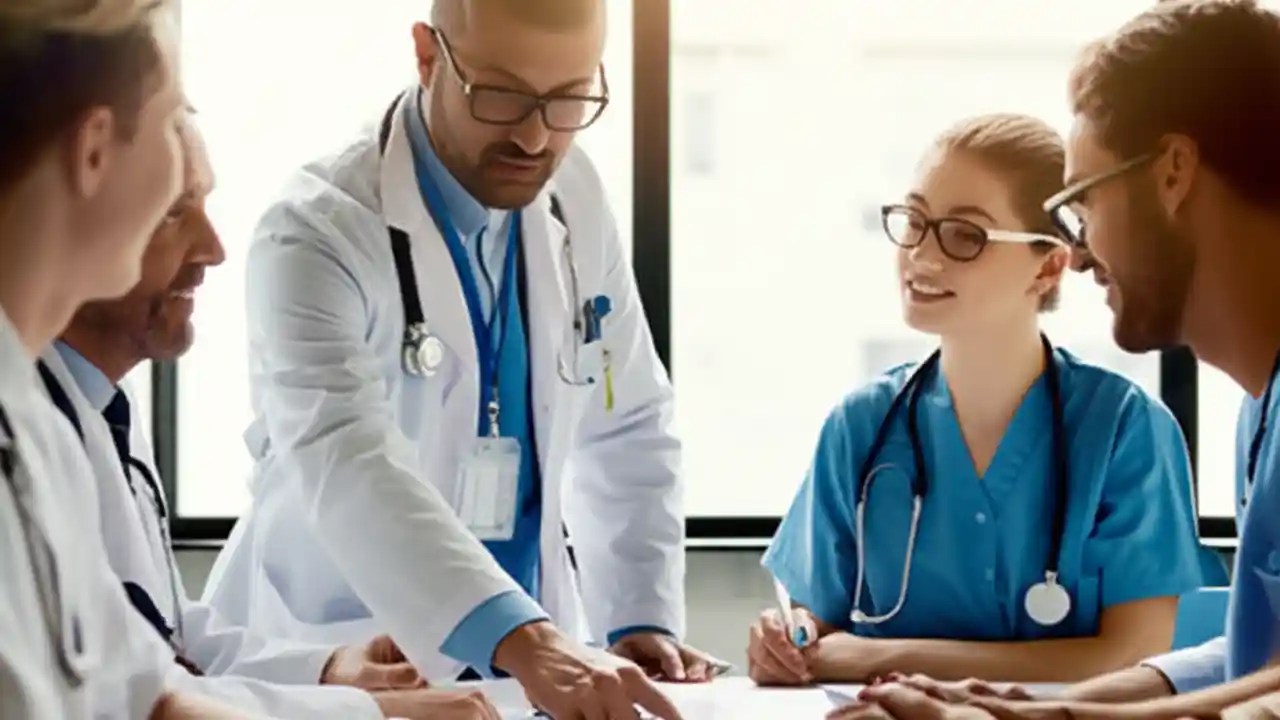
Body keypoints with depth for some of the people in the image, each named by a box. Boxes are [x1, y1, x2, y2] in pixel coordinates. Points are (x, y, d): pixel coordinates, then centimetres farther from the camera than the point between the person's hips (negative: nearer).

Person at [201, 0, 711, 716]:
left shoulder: (577, 201, 1)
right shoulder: (319, 235, -16)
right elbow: (346, 462, -30)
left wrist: (643, 620, -1)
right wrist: (524, 642, -42)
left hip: (528, 661, 5)